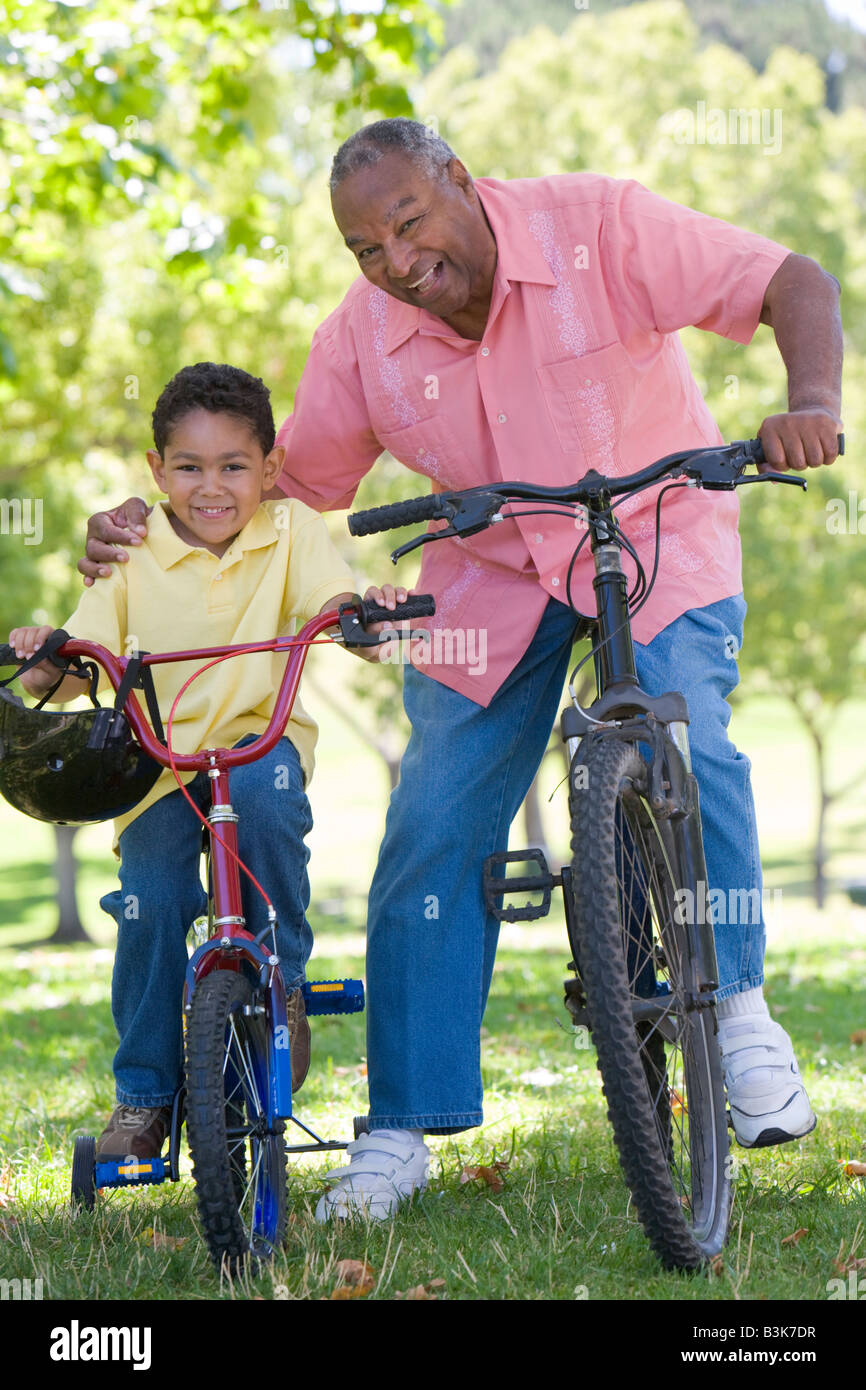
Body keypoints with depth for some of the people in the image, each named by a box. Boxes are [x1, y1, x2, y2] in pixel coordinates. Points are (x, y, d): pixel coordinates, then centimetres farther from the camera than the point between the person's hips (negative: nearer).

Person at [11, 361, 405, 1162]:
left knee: (264, 794, -34)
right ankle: (144, 1095, 2)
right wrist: (45, 664, -30)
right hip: (157, 754, 0)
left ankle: (283, 976, -12)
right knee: (152, 902, -17)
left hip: (261, 737, 0)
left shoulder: (292, 532, 0)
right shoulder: (131, 554, -2)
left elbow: (330, 598, -16)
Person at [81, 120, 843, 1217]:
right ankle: (399, 1133, 4)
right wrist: (156, 531, -15)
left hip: (658, 537, -2)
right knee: (431, 832, -6)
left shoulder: (595, 224, -22)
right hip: (491, 575, 3)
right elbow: (295, 479, 1)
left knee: (687, 748, -29)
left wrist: (811, 404, -43)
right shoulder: (361, 339, -11)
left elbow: (796, 284, -23)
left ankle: (740, 1013, -6)